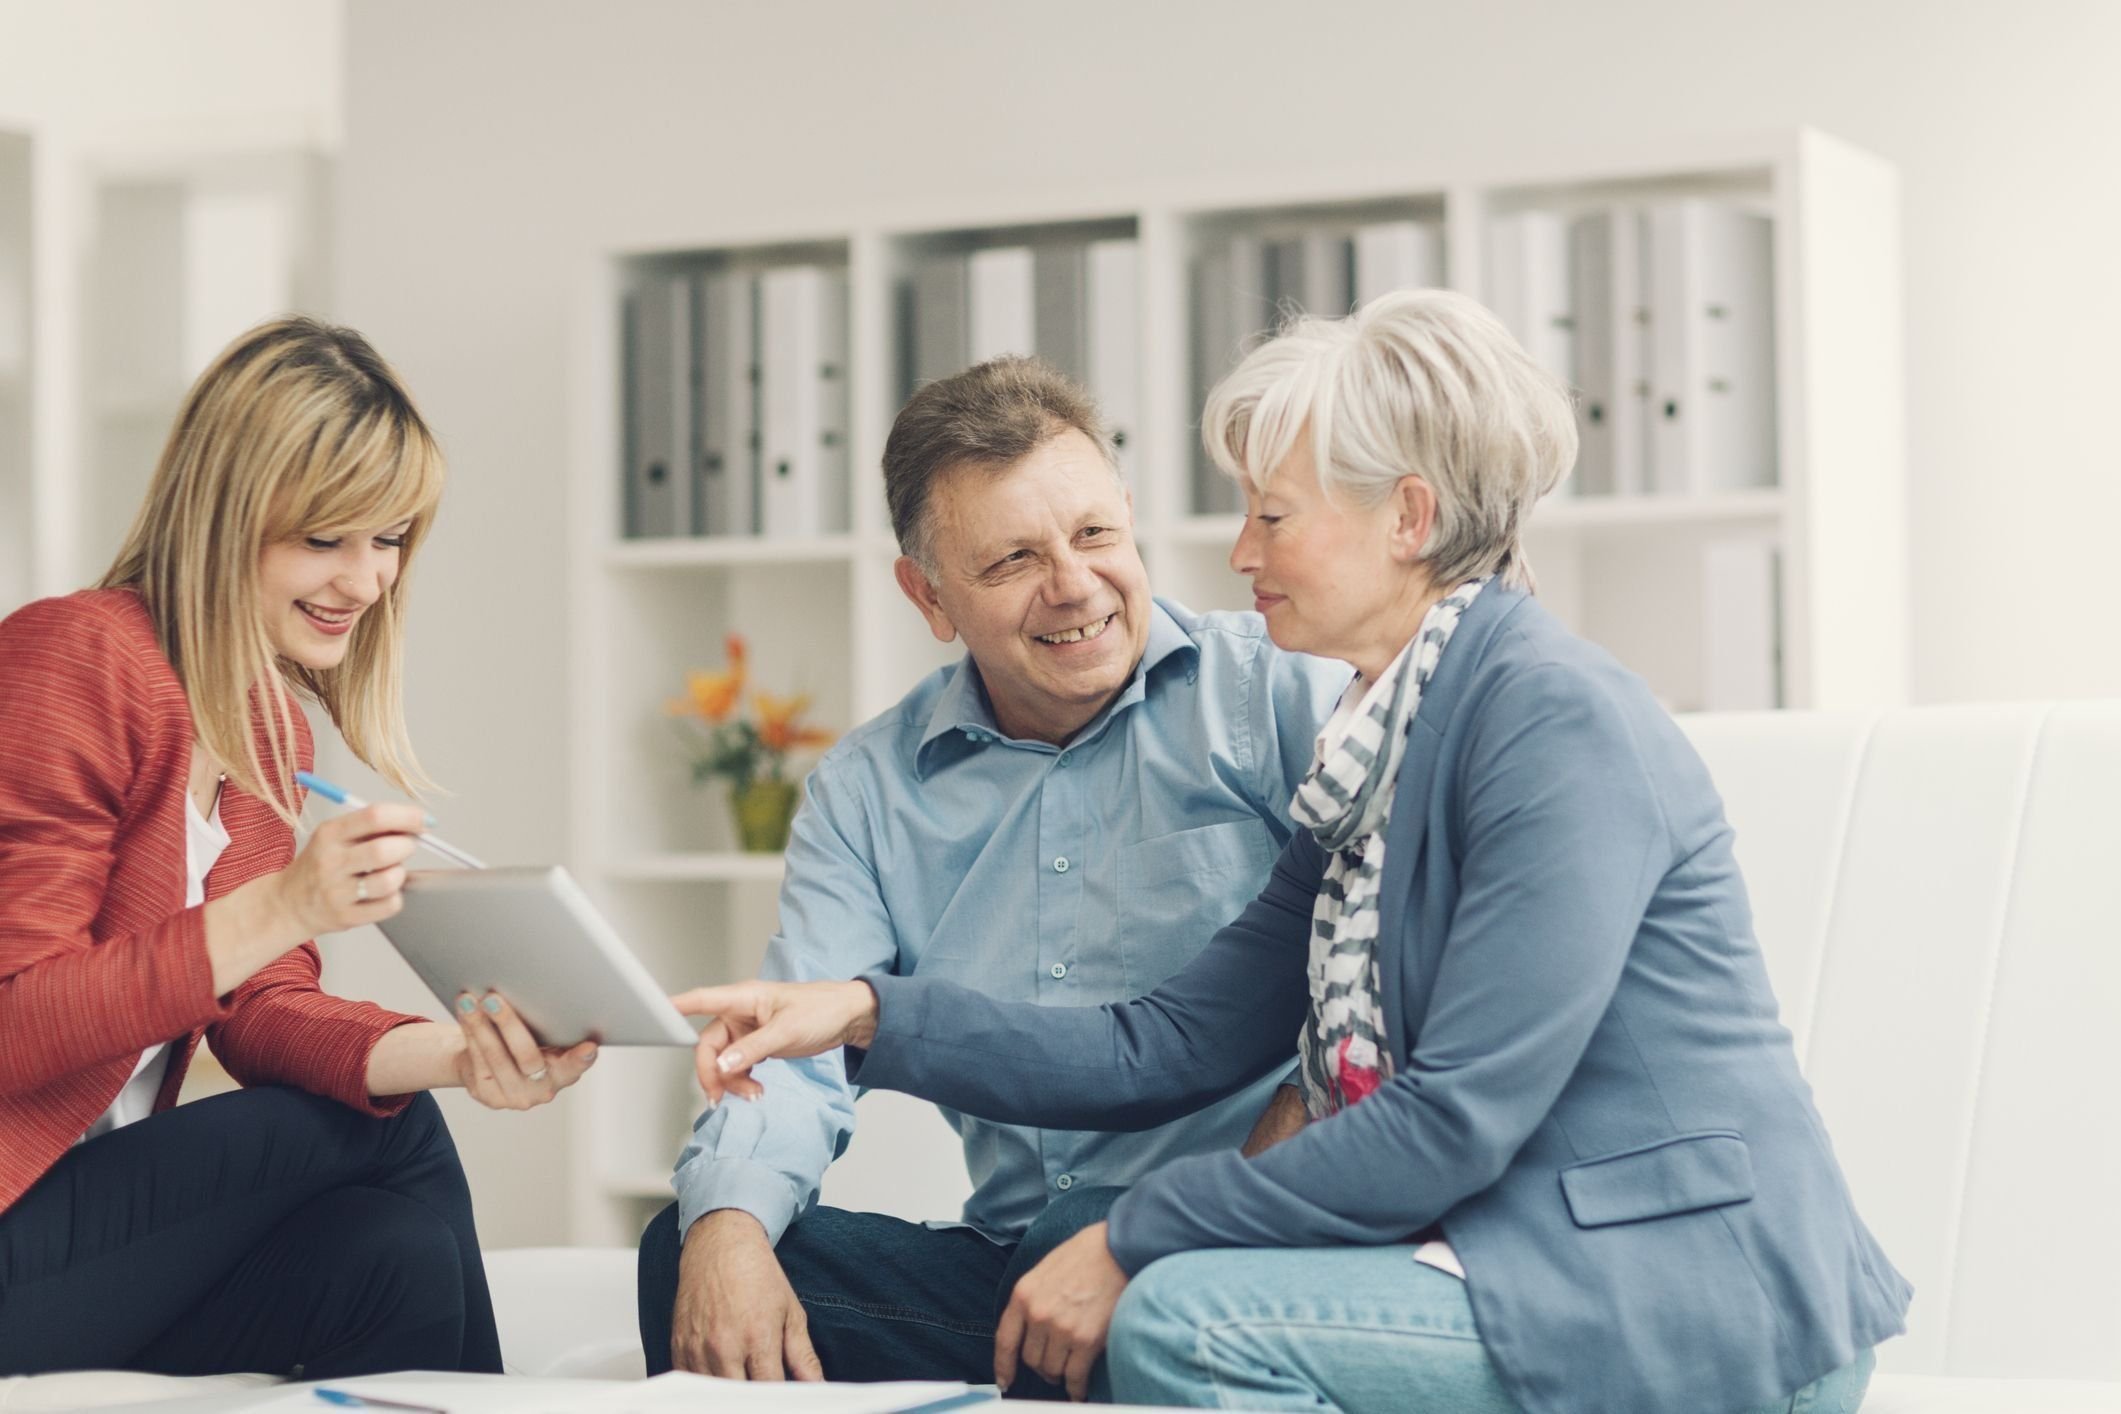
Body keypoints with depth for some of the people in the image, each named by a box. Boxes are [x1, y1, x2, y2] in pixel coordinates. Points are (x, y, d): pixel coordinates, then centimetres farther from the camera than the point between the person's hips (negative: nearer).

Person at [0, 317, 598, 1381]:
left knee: (398, 1256, -16)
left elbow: (259, 1011, 6)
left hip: (99, 1197, 7)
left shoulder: (272, 724, 13)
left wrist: (458, 1051, -13)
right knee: (387, 1134, -11)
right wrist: (275, 912, -28)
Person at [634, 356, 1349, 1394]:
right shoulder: (866, 791, 13)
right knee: (692, 1254, -15)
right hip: (1004, 1260, 4)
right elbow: (799, 1055, 4)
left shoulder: (1274, 694, -1)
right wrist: (727, 1221, -17)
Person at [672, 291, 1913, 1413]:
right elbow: (1171, 1050, 11)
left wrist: (1137, 1241, -13)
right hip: (1548, 1264, 8)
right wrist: (870, 1017, 2)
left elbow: (1456, 1118, -19)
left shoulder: (1557, 717, -15)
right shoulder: (1377, 763, 14)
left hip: (1709, 1302, -8)